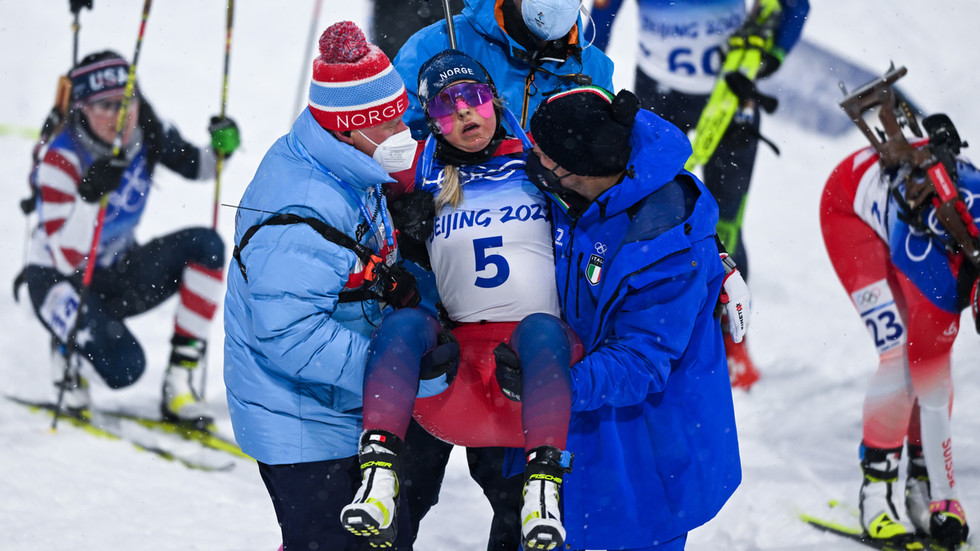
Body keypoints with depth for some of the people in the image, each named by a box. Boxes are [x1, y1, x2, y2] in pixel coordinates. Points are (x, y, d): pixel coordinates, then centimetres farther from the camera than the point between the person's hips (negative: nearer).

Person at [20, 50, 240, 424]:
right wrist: (90, 195, -47)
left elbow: (195, 167, 8)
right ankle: (67, 354, 8)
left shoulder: (146, 131, -11)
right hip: (59, 281, -6)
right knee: (124, 368, -31)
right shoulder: (60, 160, -26)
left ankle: (179, 385, -14)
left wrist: (220, 149, -15)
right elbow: (67, 259, -32)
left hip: (119, 273, 6)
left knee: (205, 245, -19)